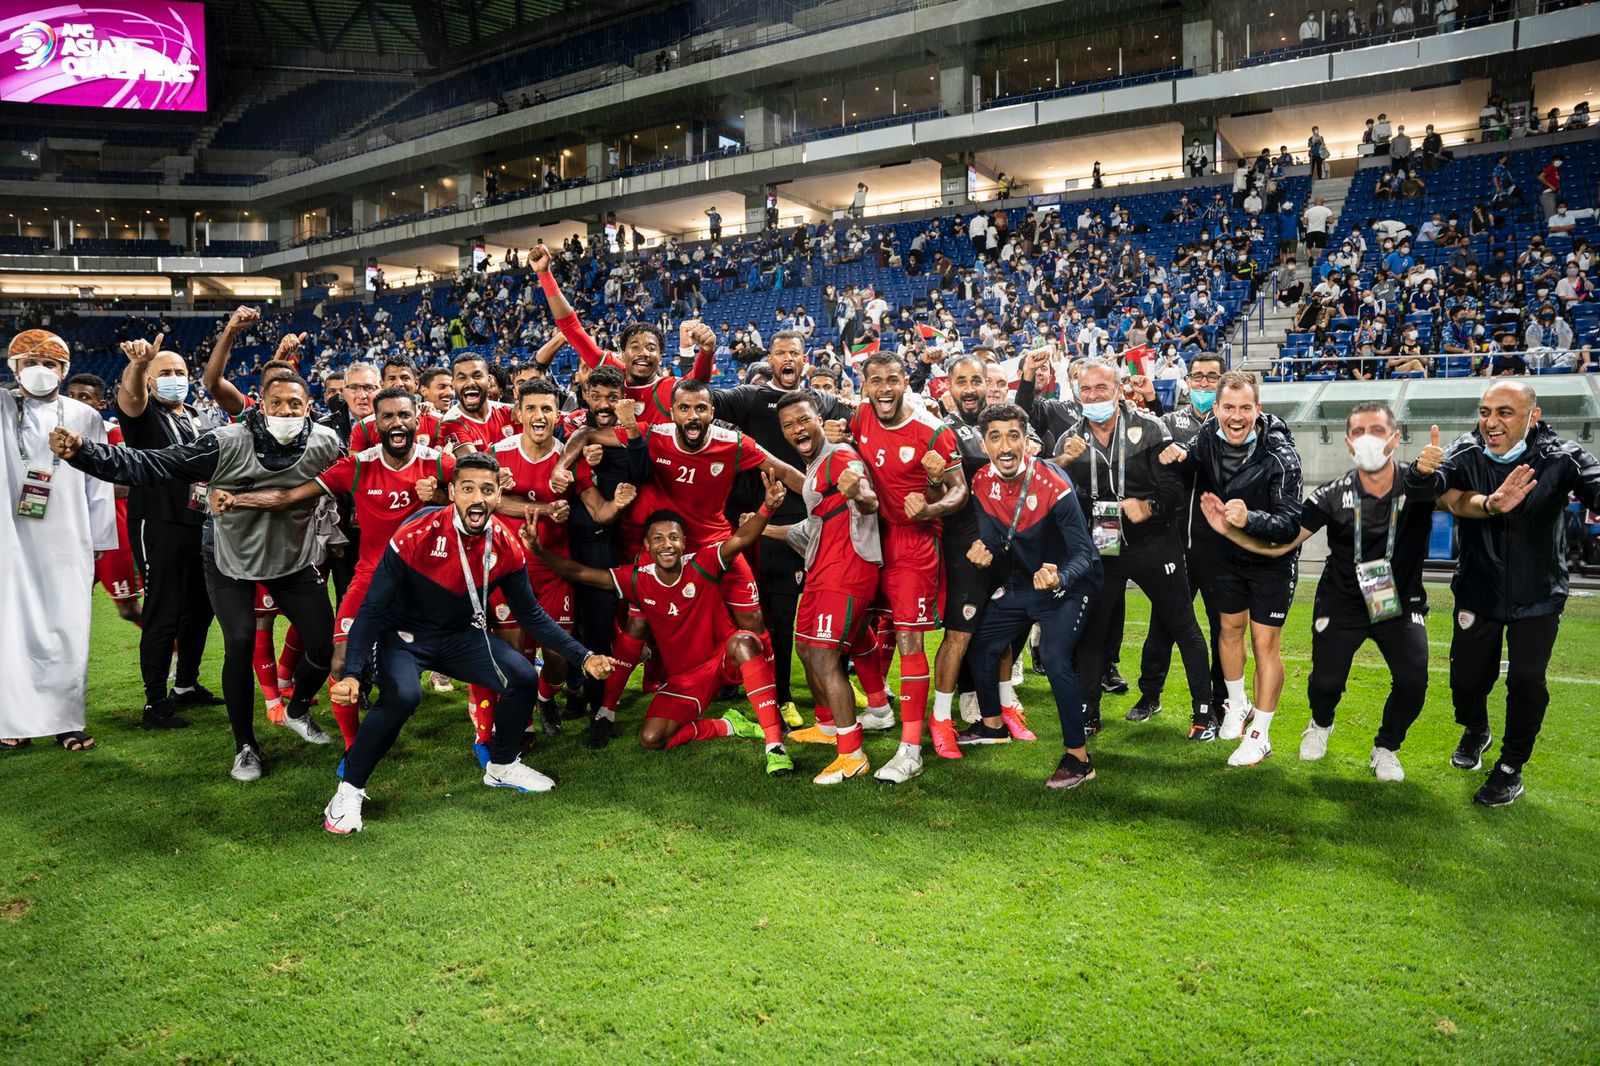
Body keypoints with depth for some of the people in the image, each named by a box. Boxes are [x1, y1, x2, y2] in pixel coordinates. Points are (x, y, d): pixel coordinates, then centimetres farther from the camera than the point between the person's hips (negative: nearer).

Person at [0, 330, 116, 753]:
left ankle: (67, 721, 10)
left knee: (69, 634, 1)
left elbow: (99, 486, 7)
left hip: (68, 545, 0)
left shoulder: (86, 417, 7)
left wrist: (100, 544, 6)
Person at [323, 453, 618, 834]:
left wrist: (583, 657, -5)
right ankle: (348, 792, -9)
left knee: (524, 679, -9)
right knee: (402, 696, -32)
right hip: (403, 635, -4)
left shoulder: (506, 547, -12)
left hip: (461, 636, 5)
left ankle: (502, 767, 18)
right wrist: (351, 673, -32)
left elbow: (531, 614, 0)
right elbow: (373, 609, -20)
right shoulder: (415, 537, -25)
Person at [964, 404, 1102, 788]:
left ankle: (1079, 756, -10)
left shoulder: (1052, 483, -27)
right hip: (1021, 581, 7)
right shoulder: (982, 483, -10)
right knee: (982, 644, 13)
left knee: (1054, 656, -24)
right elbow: (992, 538, -1)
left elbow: (1083, 552, -28)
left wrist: (1059, 579, -48)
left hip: (1068, 583, -7)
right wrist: (983, 551, -26)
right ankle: (993, 725, 38)